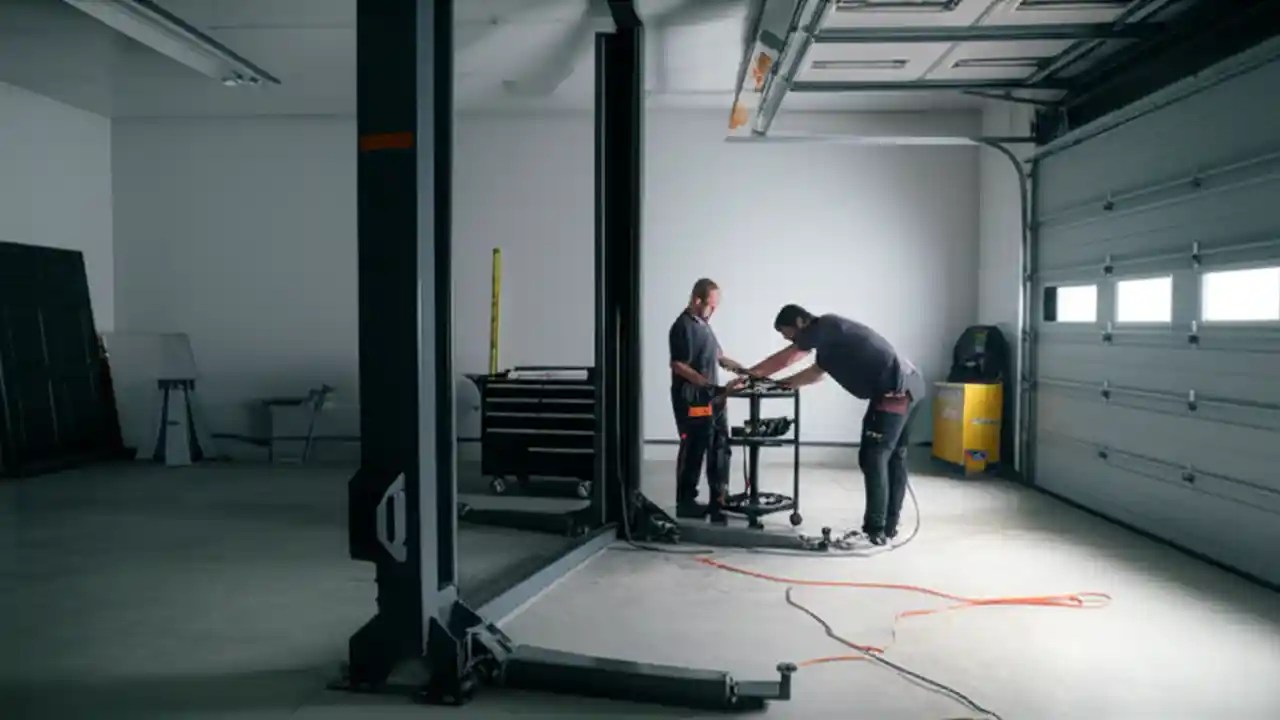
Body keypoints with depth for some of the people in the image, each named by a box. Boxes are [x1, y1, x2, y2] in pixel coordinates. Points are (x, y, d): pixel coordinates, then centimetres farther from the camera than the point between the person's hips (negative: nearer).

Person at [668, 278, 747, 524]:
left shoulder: (703, 323, 15)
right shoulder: (683, 327, -14)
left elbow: (716, 356, 23)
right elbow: (679, 366, -20)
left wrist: (741, 369, 10)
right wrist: (712, 386, -23)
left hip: (713, 400, 9)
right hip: (692, 401, -9)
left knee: (720, 449, 12)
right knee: (693, 451, -1)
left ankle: (719, 499, 21)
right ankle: (685, 503, 10)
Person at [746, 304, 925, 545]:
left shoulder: (825, 326, -6)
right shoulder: (828, 339, 21)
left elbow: (786, 359, -7)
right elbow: (814, 373, 34)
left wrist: (749, 374, 1)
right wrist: (778, 383, 30)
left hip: (895, 390, -10)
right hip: (909, 385, 10)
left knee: (873, 457, -6)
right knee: (894, 456, 14)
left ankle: (876, 530, -2)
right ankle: (889, 526, 22)